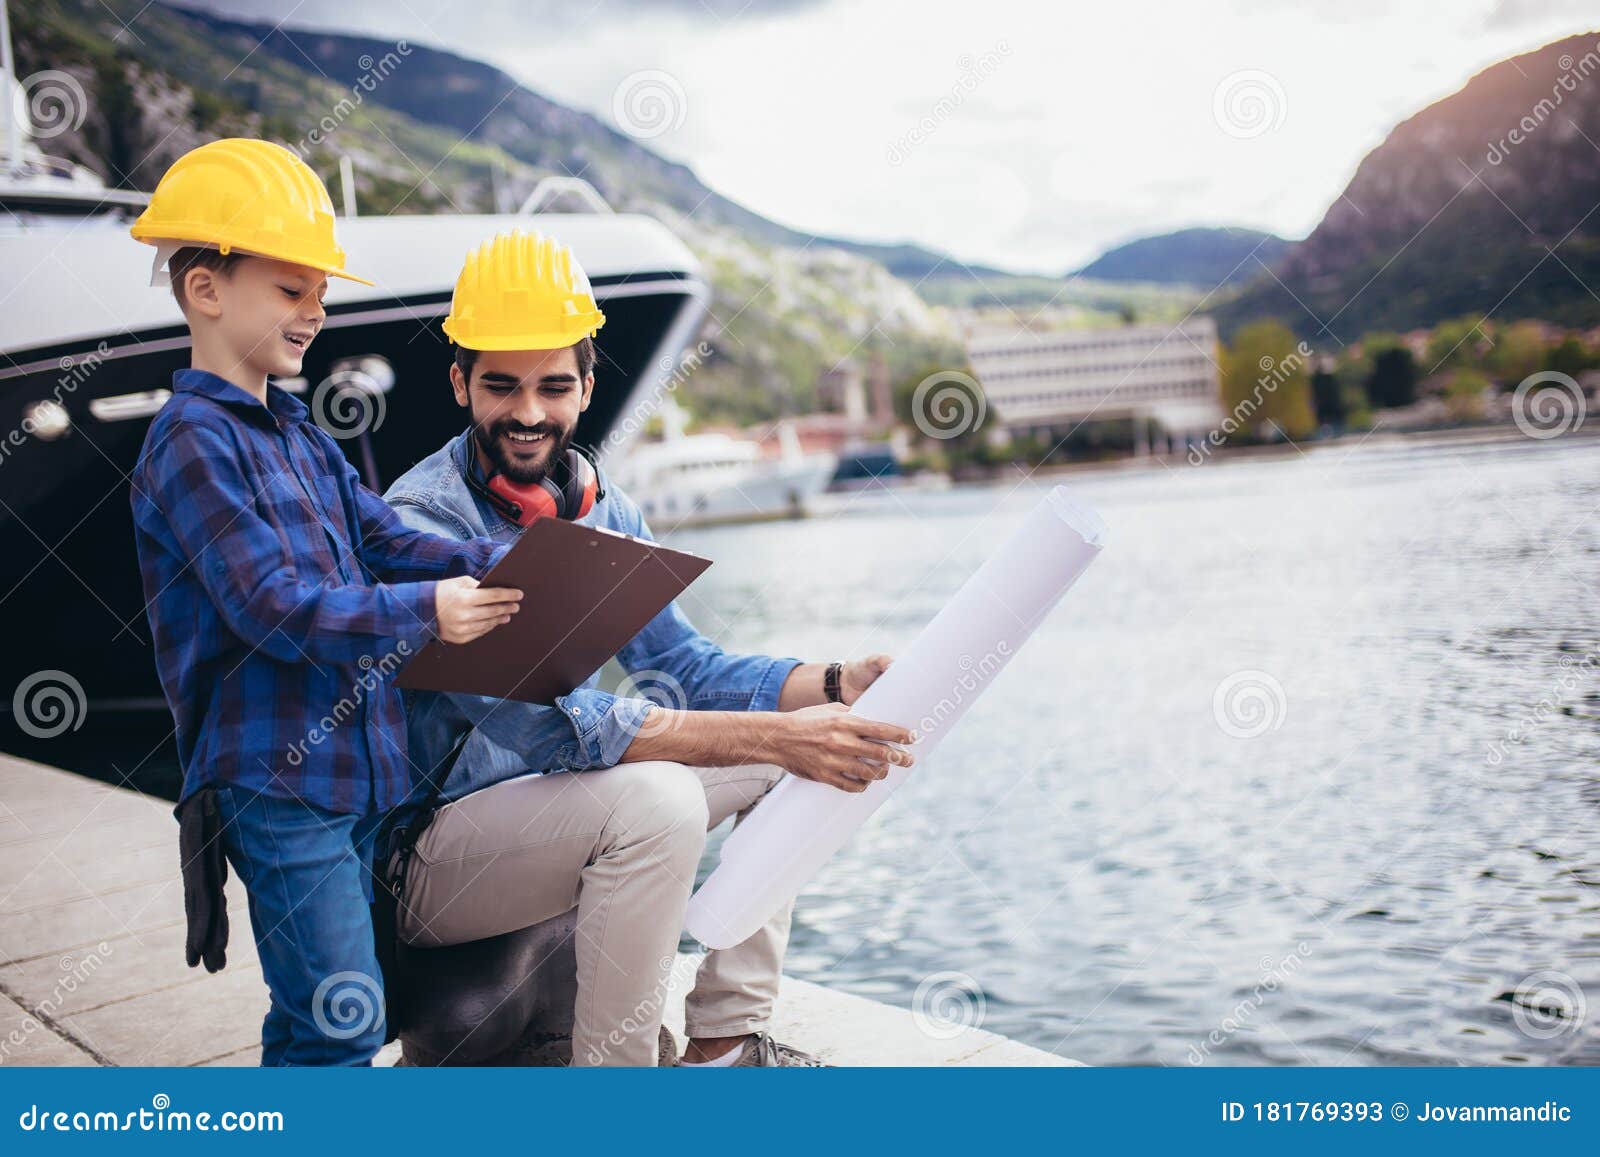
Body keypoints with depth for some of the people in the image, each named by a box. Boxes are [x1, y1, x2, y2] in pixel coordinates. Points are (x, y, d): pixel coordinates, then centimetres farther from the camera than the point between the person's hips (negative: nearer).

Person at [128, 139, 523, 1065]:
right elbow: (275, 607, -20)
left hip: (351, 767, 9)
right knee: (343, 1015, -5)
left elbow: (384, 540, 9)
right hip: (272, 778, -9)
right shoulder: (193, 442, -12)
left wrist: (504, 567, -5)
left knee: (322, 1015, 18)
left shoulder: (300, 436, 16)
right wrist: (425, 612, -22)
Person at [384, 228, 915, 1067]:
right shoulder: (423, 523, -22)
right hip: (424, 857, -8)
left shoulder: (602, 509, 3)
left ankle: (727, 1039, 5)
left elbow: (685, 665, 3)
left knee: (796, 748, 1)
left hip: (558, 797, 8)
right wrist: (771, 735, -36)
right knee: (654, 796, -33)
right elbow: (547, 722, -31)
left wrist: (836, 686, -15)